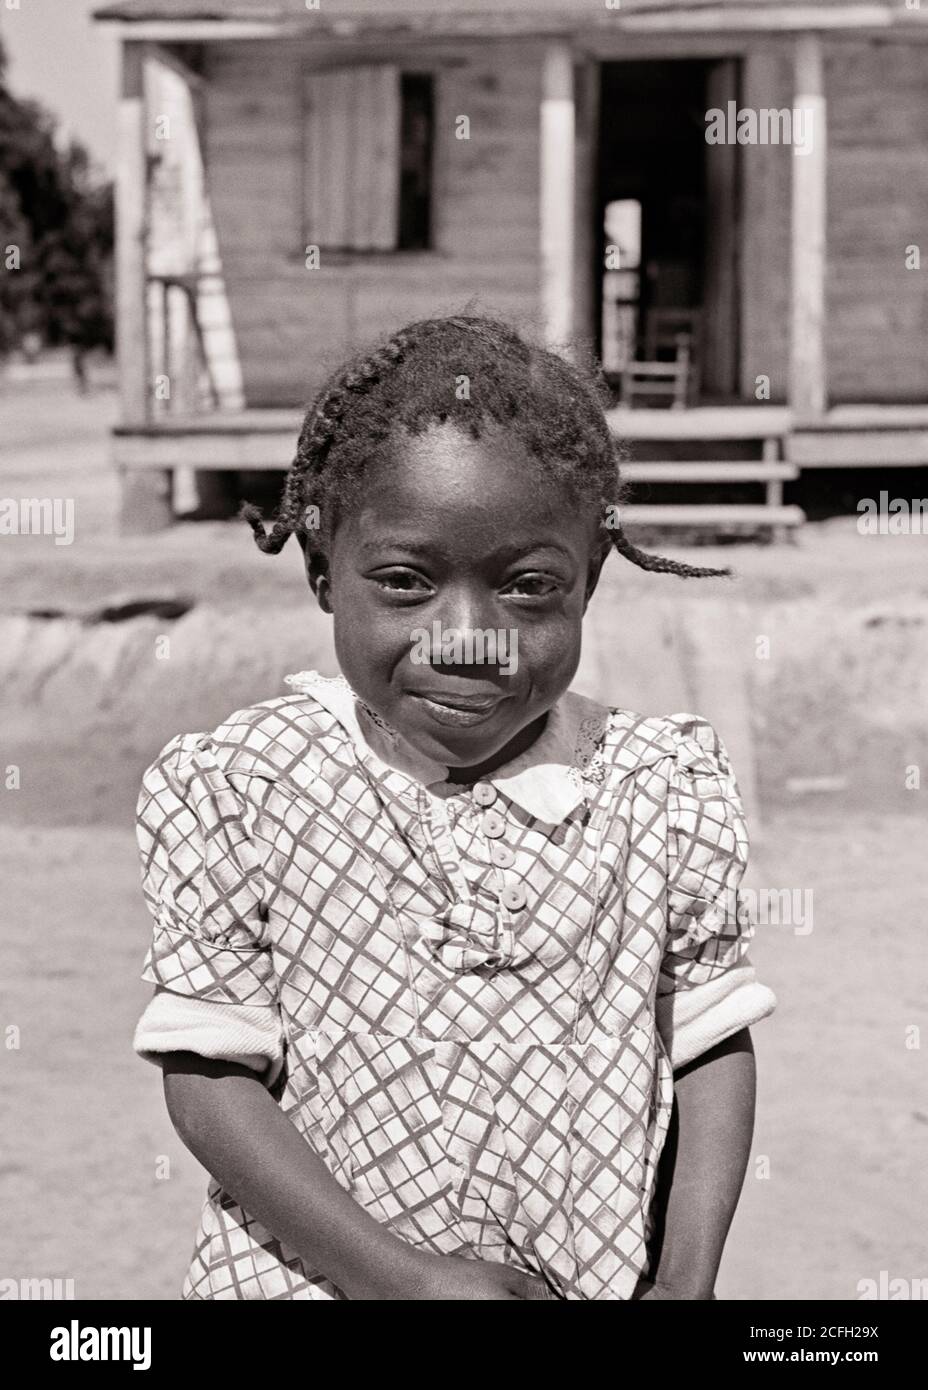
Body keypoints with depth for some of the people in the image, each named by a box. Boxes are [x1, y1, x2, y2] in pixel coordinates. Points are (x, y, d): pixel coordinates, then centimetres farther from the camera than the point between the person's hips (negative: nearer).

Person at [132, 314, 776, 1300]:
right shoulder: (233, 793, -15)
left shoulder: (666, 794, -9)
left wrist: (687, 1283, -10)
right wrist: (401, 1275, -19)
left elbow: (712, 1048, -1)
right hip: (310, 1273, -1)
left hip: (600, 1276, 2)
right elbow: (209, 1076, -13)